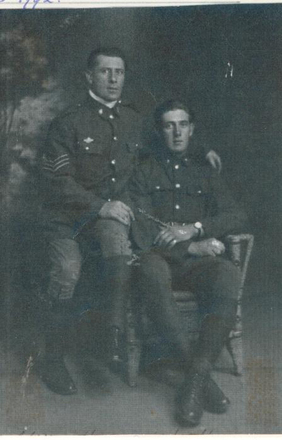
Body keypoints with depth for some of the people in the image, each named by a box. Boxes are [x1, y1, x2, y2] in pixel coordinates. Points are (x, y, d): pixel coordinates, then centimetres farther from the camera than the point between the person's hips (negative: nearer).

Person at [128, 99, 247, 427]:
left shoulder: (205, 173, 21)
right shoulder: (143, 172, 12)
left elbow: (236, 217, 8)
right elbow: (141, 230, -1)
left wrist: (194, 229, -10)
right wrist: (191, 247, -10)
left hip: (199, 262, 2)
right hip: (161, 258, -2)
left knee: (229, 273, -33)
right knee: (150, 268, -39)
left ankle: (196, 378, -32)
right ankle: (195, 365, -32)